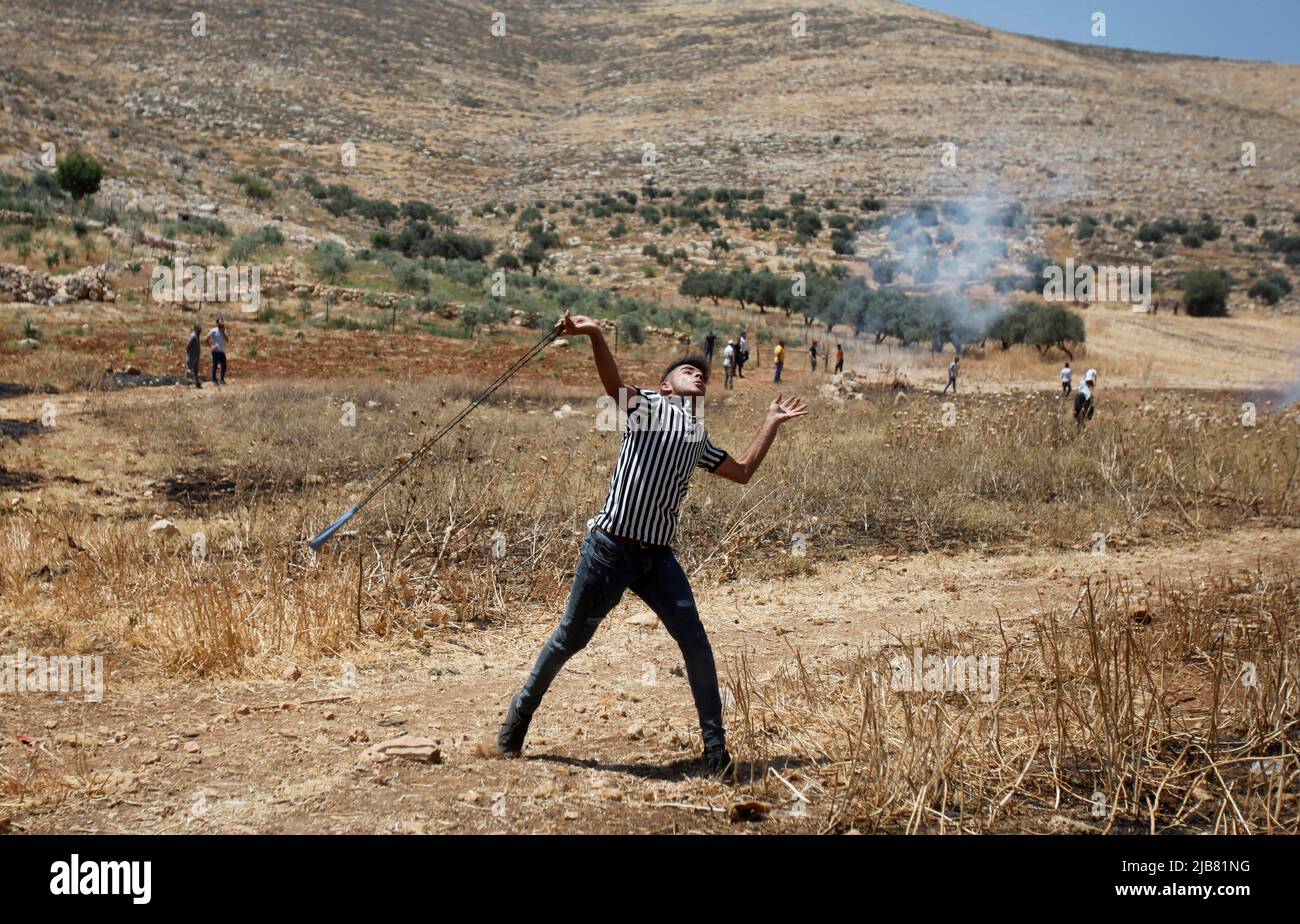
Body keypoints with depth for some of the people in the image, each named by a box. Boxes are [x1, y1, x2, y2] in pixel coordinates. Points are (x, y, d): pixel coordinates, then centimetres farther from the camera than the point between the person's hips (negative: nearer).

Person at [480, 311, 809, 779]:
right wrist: (595, 335, -38)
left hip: (658, 555, 5)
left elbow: (742, 472, 31)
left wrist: (772, 423, 28)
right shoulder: (648, 404, 2)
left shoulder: (699, 438, 21)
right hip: (611, 548, -5)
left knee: (695, 641, -5)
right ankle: (513, 729, 22)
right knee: (569, 639, 5)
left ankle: (715, 746, 6)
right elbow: (614, 384, -19)